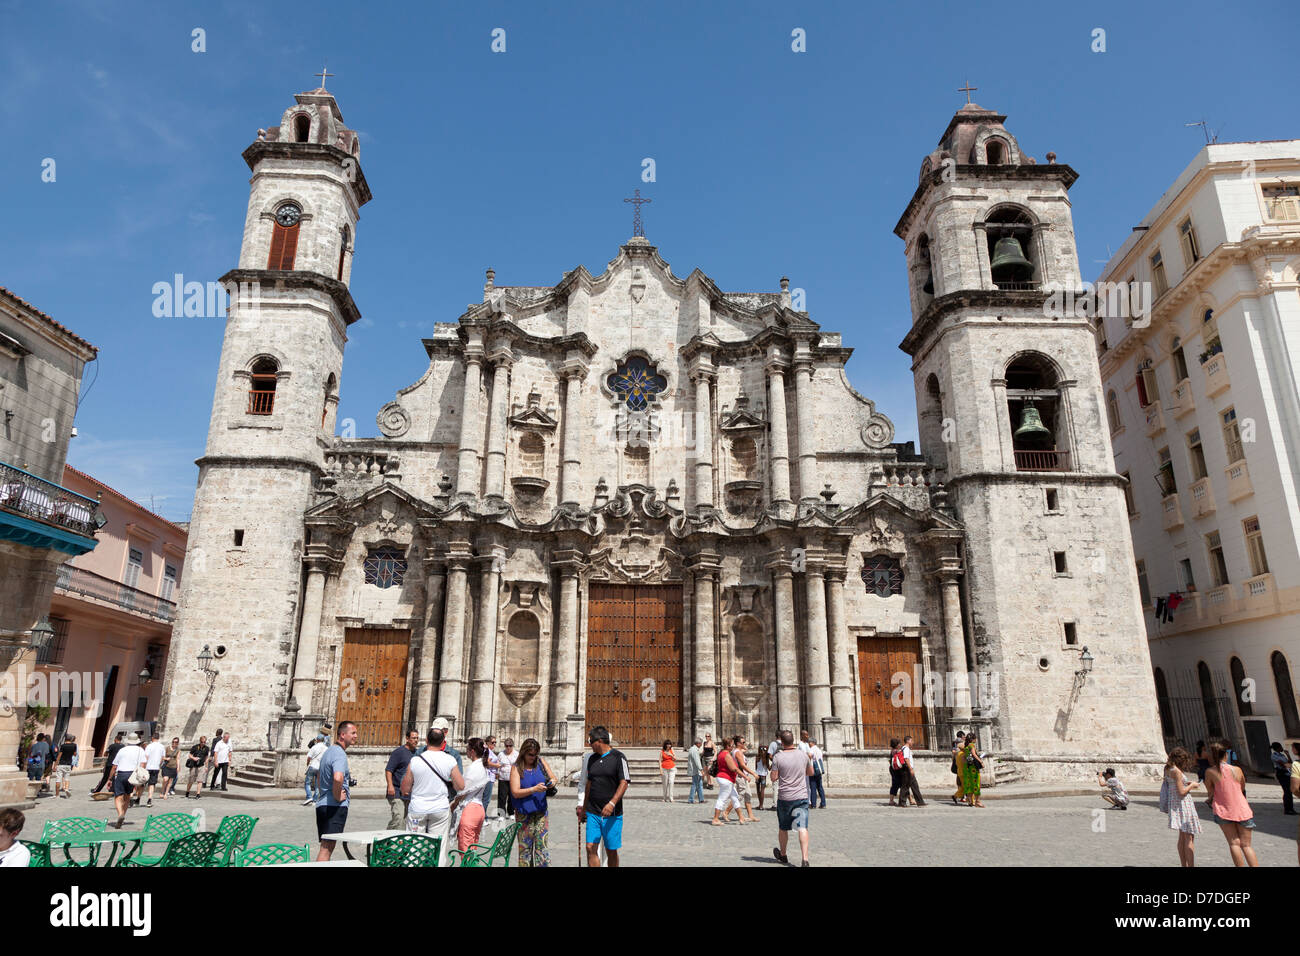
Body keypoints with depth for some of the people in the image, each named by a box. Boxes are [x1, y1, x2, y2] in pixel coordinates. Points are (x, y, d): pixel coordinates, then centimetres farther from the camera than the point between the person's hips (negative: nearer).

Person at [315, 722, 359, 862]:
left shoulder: (328, 751, 16)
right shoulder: (340, 754, -17)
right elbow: (338, 778, -35)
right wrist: (337, 797, -20)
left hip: (322, 804, 10)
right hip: (335, 806, -9)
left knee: (325, 845, 16)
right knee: (327, 847, -7)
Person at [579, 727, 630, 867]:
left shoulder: (618, 758, -7)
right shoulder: (592, 759, 11)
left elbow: (624, 783, -13)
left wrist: (612, 803, -25)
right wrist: (583, 808, 22)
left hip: (612, 814, -4)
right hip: (592, 813, 4)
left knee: (611, 851, 4)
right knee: (591, 848, -4)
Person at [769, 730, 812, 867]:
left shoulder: (778, 757, -10)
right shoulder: (803, 755, 0)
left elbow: (774, 777, -7)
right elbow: (811, 772, 14)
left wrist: (770, 771, 12)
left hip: (784, 797, -1)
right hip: (801, 796, 1)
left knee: (783, 828, 17)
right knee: (802, 827, -6)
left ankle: (783, 855, 35)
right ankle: (805, 859, -19)